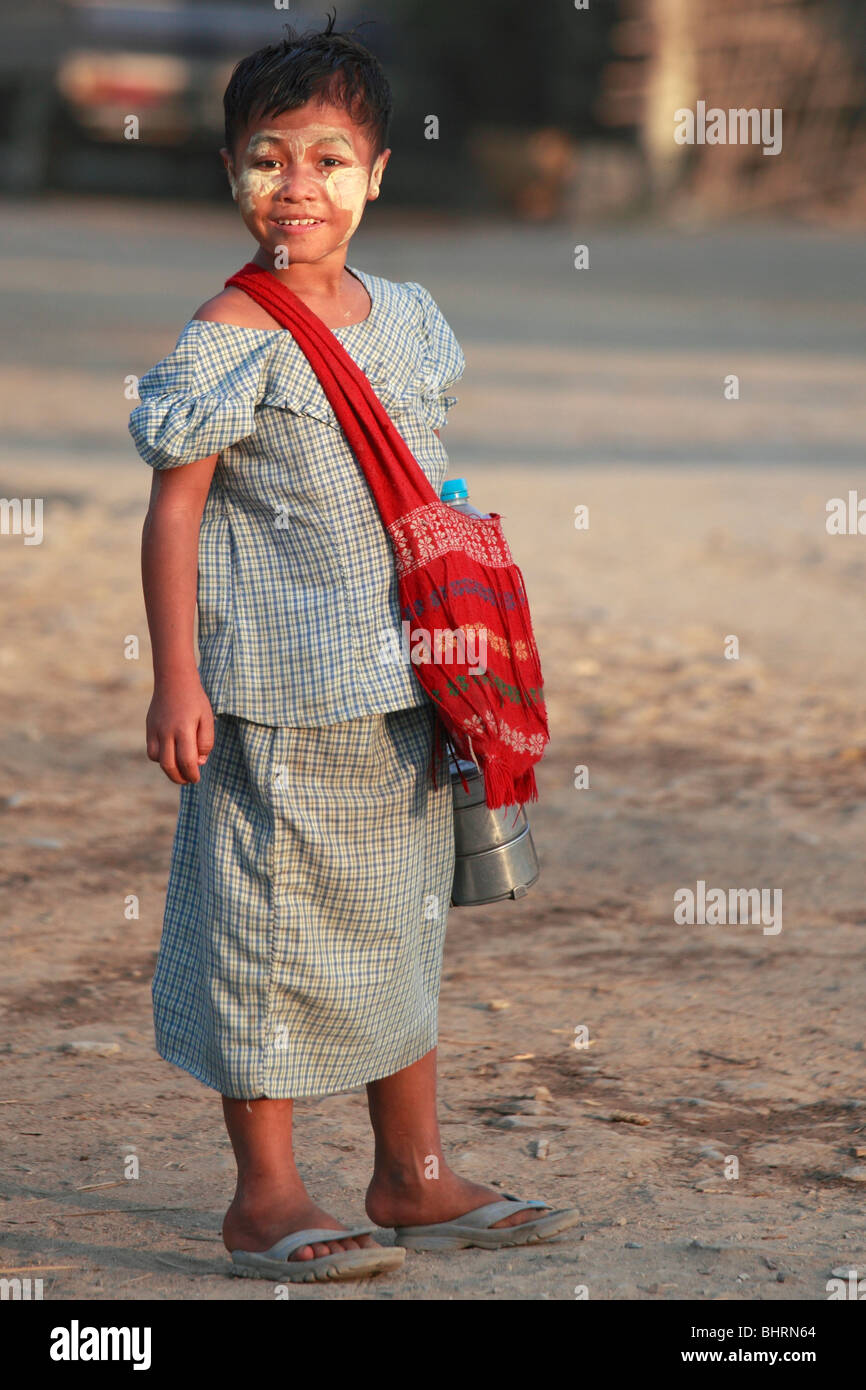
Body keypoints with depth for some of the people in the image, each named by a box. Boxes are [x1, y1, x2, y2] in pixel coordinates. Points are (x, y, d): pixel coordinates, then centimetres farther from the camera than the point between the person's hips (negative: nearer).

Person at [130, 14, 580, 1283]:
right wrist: (177, 679, -15)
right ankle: (265, 1200, 9)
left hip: (401, 690, 7)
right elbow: (175, 509, -11)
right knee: (273, 925, -1)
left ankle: (414, 1177, 26)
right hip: (278, 698, -7)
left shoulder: (405, 315, 8)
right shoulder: (229, 341, -11)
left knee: (407, 921, 14)